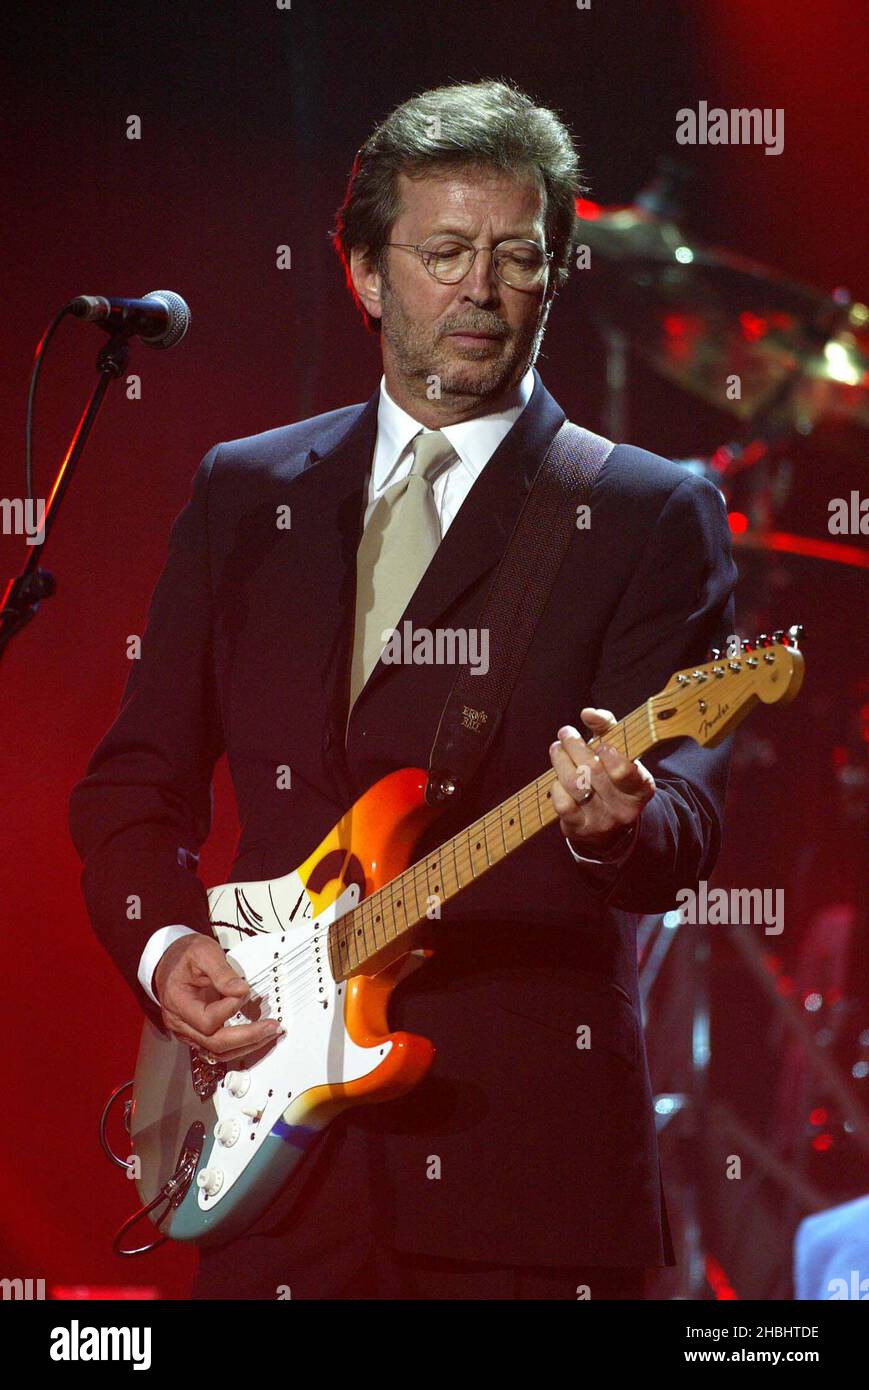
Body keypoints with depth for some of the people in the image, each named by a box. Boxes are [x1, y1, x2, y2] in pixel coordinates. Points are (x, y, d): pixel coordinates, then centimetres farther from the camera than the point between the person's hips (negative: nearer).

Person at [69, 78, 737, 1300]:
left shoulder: (653, 516, 2)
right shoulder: (245, 492, 14)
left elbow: (686, 818, -9)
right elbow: (135, 782, 17)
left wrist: (614, 820, -31)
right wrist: (161, 944, -1)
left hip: (531, 1151, -3)